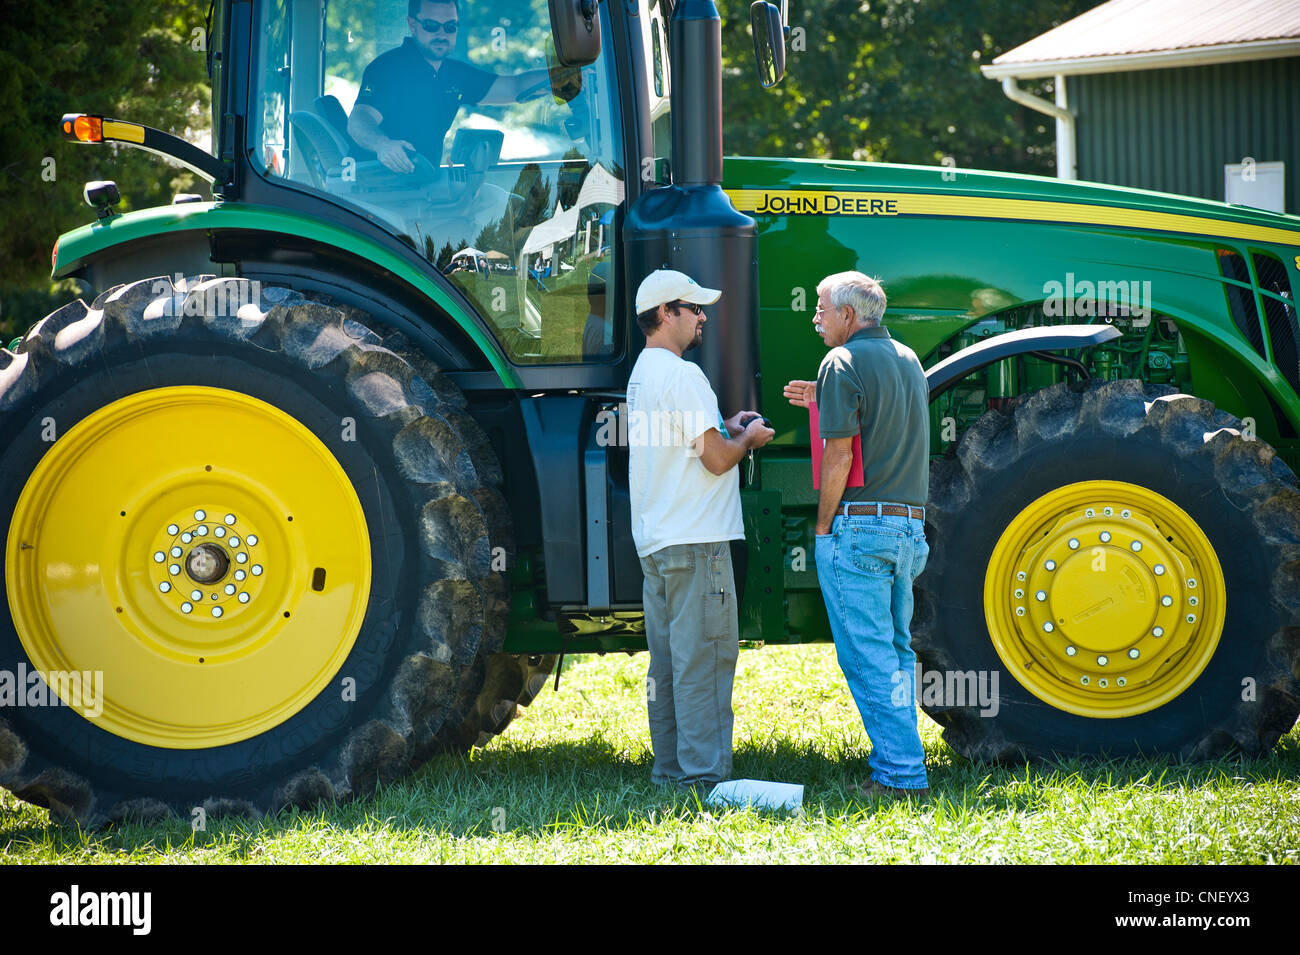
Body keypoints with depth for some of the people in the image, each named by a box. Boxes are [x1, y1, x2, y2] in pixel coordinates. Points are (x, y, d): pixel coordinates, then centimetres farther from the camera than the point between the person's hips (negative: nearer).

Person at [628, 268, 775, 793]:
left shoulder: (641, 373, 17)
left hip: (655, 542, 10)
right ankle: (703, 773, -8)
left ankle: (670, 767, 16)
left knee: (669, 660, 12)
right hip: (694, 542, -10)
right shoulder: (681, 375, -14)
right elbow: (716, 460, -16)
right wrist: (747, 439, 3)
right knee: (704, 657, -8)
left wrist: (725, 430, 18)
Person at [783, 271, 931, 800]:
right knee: (895, 650, 15)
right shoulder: (907, 359, 16)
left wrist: (823, 526, -5)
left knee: (867, 655, -5)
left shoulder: (843, 363, -9)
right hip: (909, 525, 8)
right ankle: (899, 763, 17)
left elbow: (839, 459, -14)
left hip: (859, 523, -8)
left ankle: (901, 772, -8)